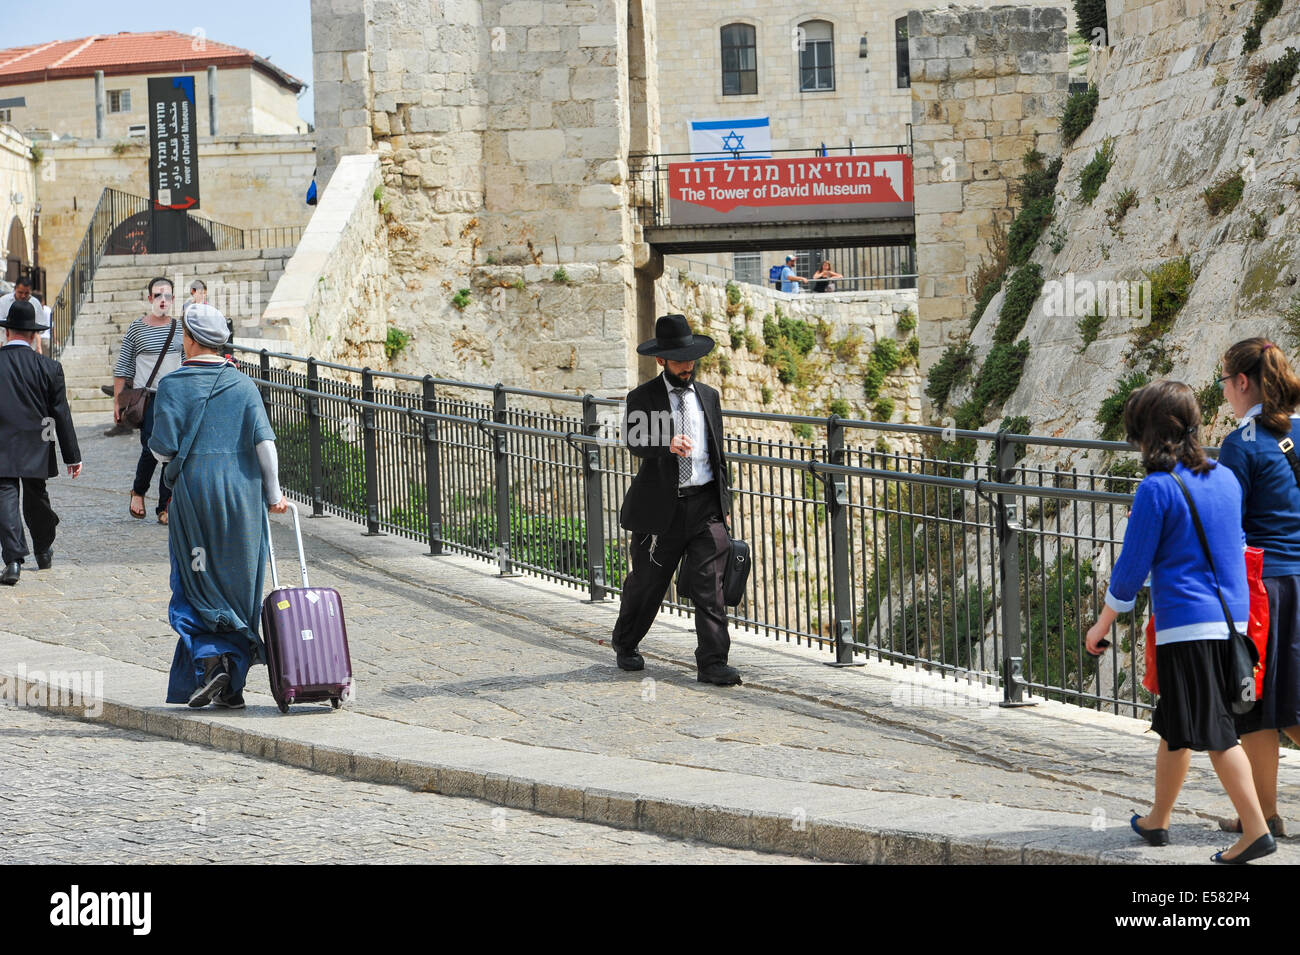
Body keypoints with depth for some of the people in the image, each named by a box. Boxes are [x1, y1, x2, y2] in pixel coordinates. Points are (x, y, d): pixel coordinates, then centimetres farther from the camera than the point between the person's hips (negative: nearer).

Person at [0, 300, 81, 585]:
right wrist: (73, 456, 4)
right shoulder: (48, 367, -4)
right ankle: (44, 552, 34)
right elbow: (61, 415, -1)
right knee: (36, 498, 18)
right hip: (36, 451, 2)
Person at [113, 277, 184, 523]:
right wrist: (117, 401, -2)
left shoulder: (179, 328, 9)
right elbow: (122, 368, 2)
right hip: (148, 398, -3)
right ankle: (138, 491, 15)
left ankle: (164, 507, 8)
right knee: (151, 449, -12)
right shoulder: (136, 328, -1)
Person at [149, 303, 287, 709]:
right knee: (239, 590, 9)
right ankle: (232, 683, 10)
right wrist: (273, 493, 4)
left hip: (194, 493, -2)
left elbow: (162, 449, -9)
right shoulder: (243, 384, 4)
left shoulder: (173, 385, -4)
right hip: (242, 494, 3)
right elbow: (264, 441, -4)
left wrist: (161, 447, 15)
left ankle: (209, 662, -15)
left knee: (194, 589, 6)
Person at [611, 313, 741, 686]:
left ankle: (712, 663, -5)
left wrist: (724, 505, 15)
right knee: (646, 584, 9)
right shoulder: (643, 398, -3)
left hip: (705, 505, 3)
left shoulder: (708, 396, 12)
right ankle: (625, 645, 32)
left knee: (709, 587, -5)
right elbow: (635, 441, -21)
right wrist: (667, 444, -42)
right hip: (661, 506, -3)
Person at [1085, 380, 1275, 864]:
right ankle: (1157, 820, 19)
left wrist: (1103, 625, 5)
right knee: (1174, 727, 15)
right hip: (1232, 619, 7)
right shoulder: (1226, 478, 8)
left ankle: (1256, 829, 3)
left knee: (1215, 733, 0)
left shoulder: (1157, 488, -11)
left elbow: (1131, 569, -7)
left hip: (1186, 622, -7)